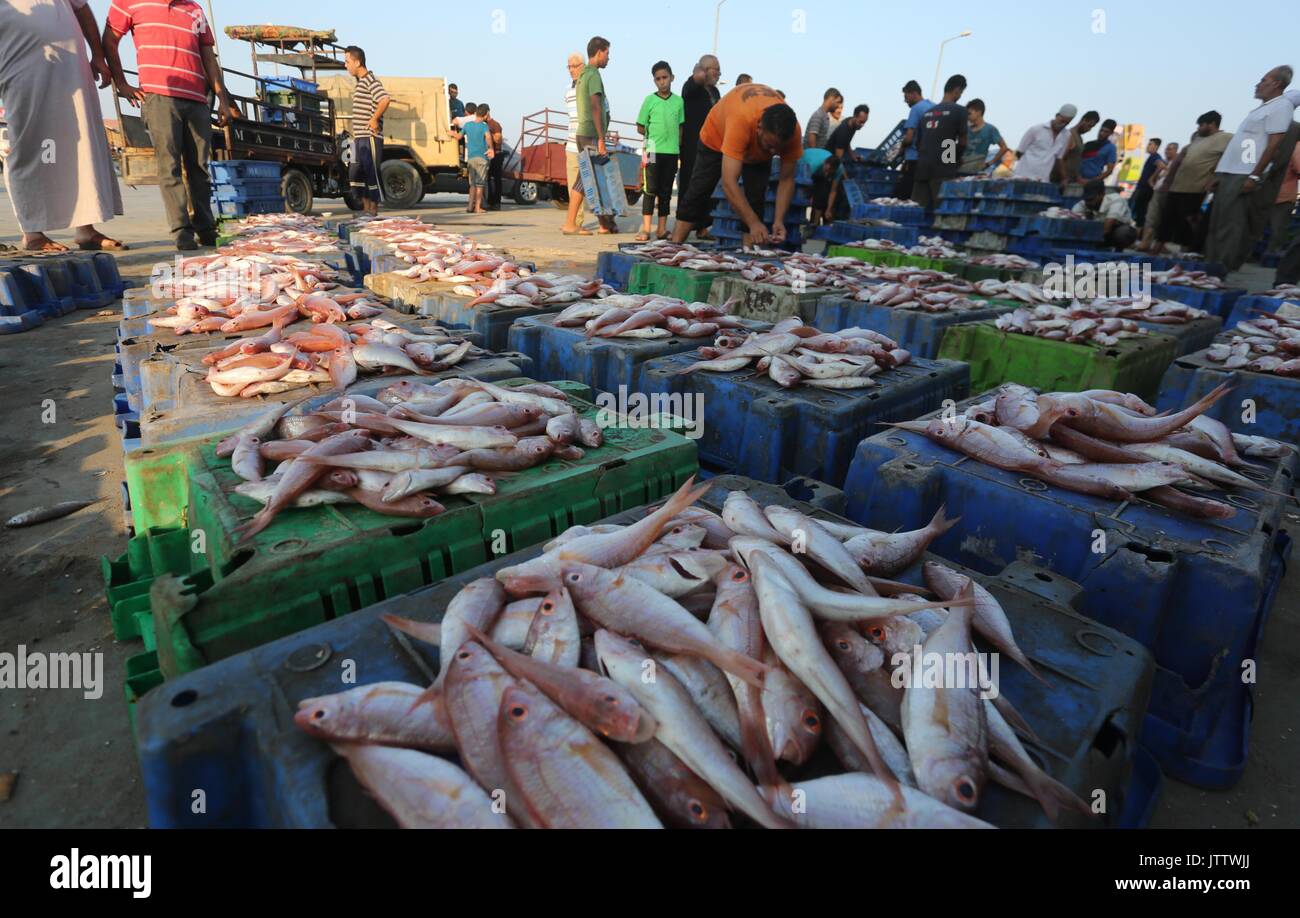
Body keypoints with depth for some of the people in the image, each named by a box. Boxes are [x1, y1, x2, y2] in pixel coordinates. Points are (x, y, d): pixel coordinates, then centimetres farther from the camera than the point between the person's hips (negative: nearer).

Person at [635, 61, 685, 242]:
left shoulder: (678, 101, 8)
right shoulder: (649, 100, 1)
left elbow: (680, 127, 14)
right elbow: (640, 128, 3)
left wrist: (678, 146, 6)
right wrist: (656, 137, 0)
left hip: (672, 152, 3)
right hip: (654, 152, -3)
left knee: (666, 191, 7)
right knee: (650, 189, -5)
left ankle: (662, 228, 12)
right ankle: (645, 229, -4)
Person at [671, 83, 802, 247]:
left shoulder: (792, 130, -34)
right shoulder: (740, 121, -46)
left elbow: (787, 180, -24)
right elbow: (729, 183, -49)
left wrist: (779, 220, -38)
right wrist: (754, 223, -55)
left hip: (758, 148, 3)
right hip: (717, 133, -3)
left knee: (756, 198, -9)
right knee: (699, 192, -5)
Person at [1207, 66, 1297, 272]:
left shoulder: (1281, 105, -3)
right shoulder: (1263, 107, 25)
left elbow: (1274, 144, -13)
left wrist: (1254, 177, -20)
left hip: (1244, 176, -9)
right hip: (1230, 174, 9)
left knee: (1230, 226, -13)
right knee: (1218, 223, 5)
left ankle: (1222, 271, -15)